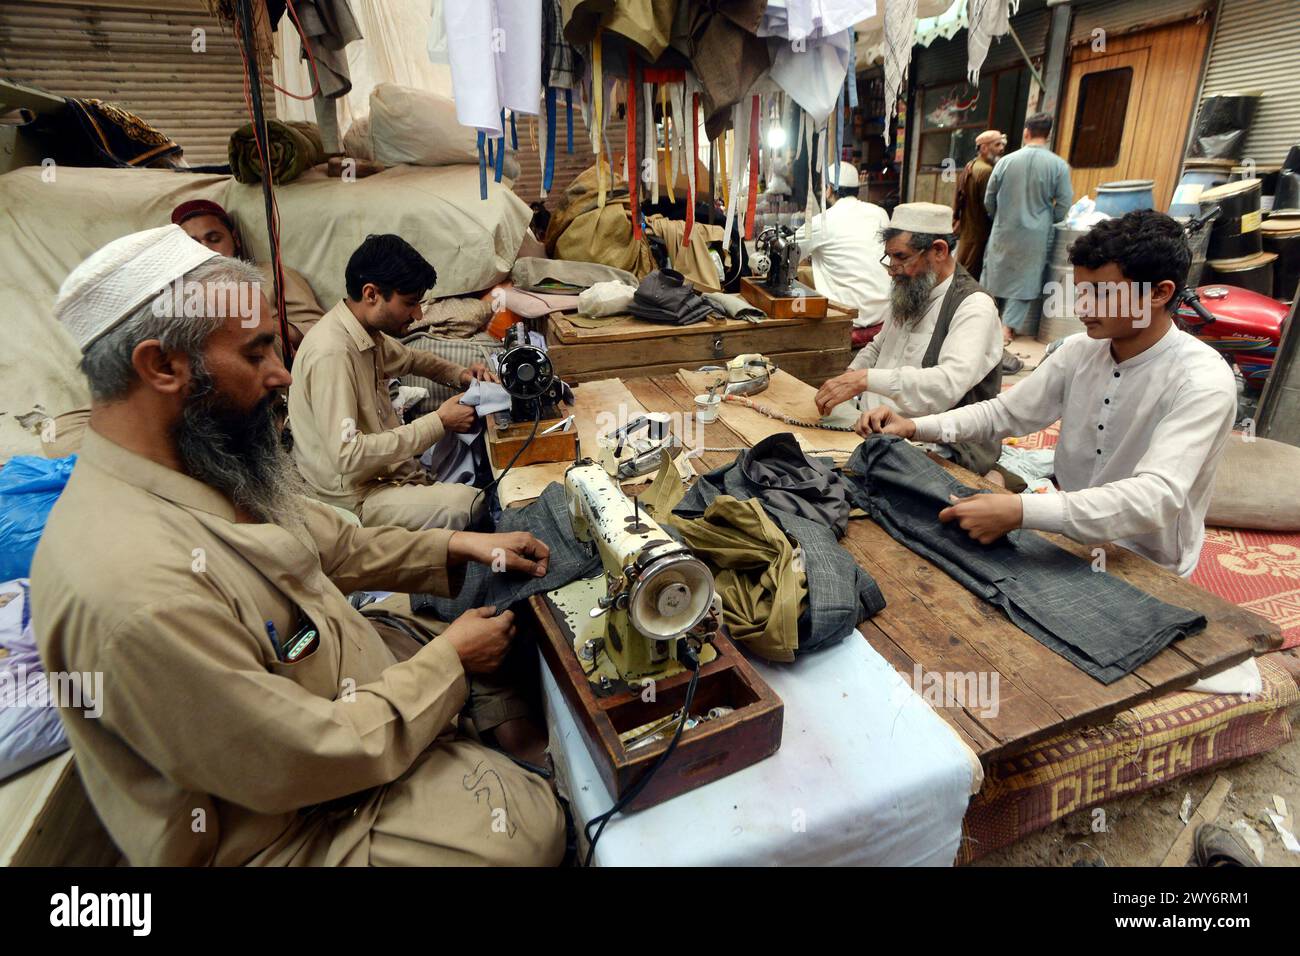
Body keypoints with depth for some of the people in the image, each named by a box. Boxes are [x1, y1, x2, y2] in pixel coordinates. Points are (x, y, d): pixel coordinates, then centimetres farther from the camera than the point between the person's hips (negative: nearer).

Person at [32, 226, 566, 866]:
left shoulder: (207, 467, -6)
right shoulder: (133, 587, -36)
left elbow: (333, 546, 8)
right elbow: (307, 763, -29)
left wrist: (459, 548, -2)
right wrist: (448, 662, -17)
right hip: (285, 823, -8)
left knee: (516, 642, 13)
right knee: (531, 823, -15)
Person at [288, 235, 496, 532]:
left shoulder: (368, 330, 2)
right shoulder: (331, 353, -24)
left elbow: (407, 357, 26)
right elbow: (347, 456, -29)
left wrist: (459, 375, 6)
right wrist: (438, 423, -26)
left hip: (387, 467, 10)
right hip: (354, 498, -10)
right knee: (472, 505, -27)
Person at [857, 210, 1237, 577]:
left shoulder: (1204, 383, -21)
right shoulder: (1081, 350, -3)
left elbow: (1157, 499, -33)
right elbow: (1004, 412, 4)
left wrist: (1021, 511, -46)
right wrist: (915, 428, -12)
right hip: (1068, 538, 5)